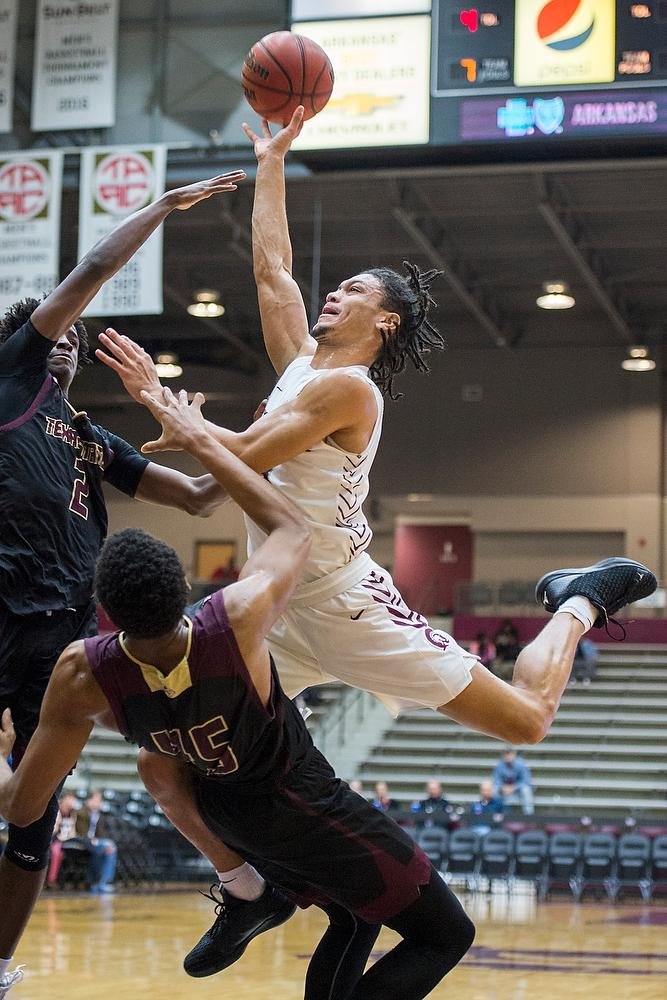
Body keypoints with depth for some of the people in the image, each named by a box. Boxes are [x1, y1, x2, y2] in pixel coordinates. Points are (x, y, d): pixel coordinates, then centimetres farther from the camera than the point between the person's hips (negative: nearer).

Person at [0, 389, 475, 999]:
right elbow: (294, 529, -10)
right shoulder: (239, 619, -34)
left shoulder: (82, 679, -25)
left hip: (226, 810, 5)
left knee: (355, 917, 29)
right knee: (446, 936, 6)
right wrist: (201, 443, -4)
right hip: (305, 807, -5)